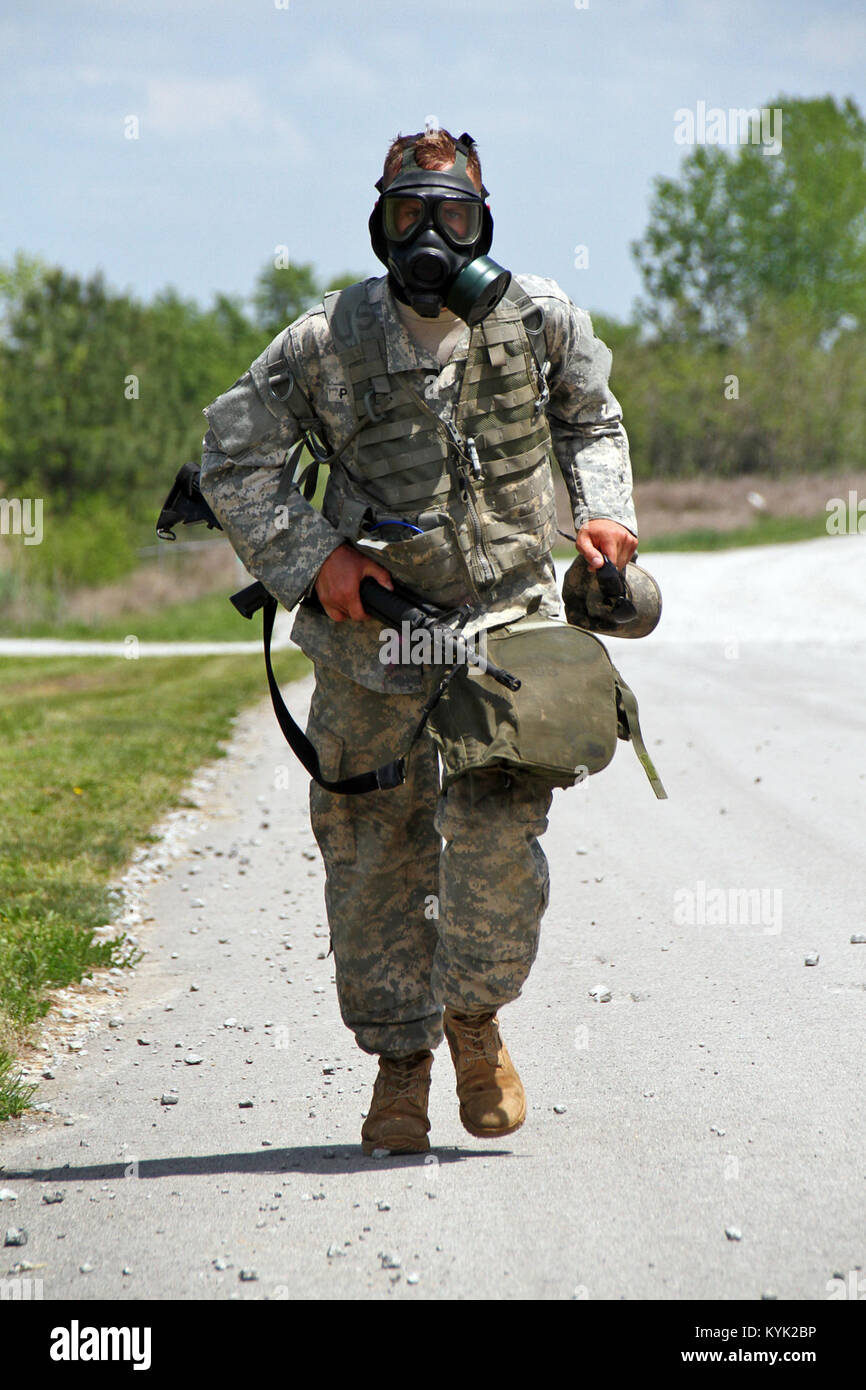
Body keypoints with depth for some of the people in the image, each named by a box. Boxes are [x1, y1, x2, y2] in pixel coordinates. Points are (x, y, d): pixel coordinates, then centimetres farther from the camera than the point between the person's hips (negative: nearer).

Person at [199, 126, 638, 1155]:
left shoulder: (540, 319, -3)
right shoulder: (330, 340, -9)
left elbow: (591, 420, 17)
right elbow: (233, 461, -1)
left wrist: (602, 512, 0)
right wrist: (312, 556, -11)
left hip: (505, 609, 0)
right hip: (371, 614, 0)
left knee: (498, 818, -17)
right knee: (374, 840, 3)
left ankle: (475, 1013, 7)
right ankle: (399, 1056, 18)